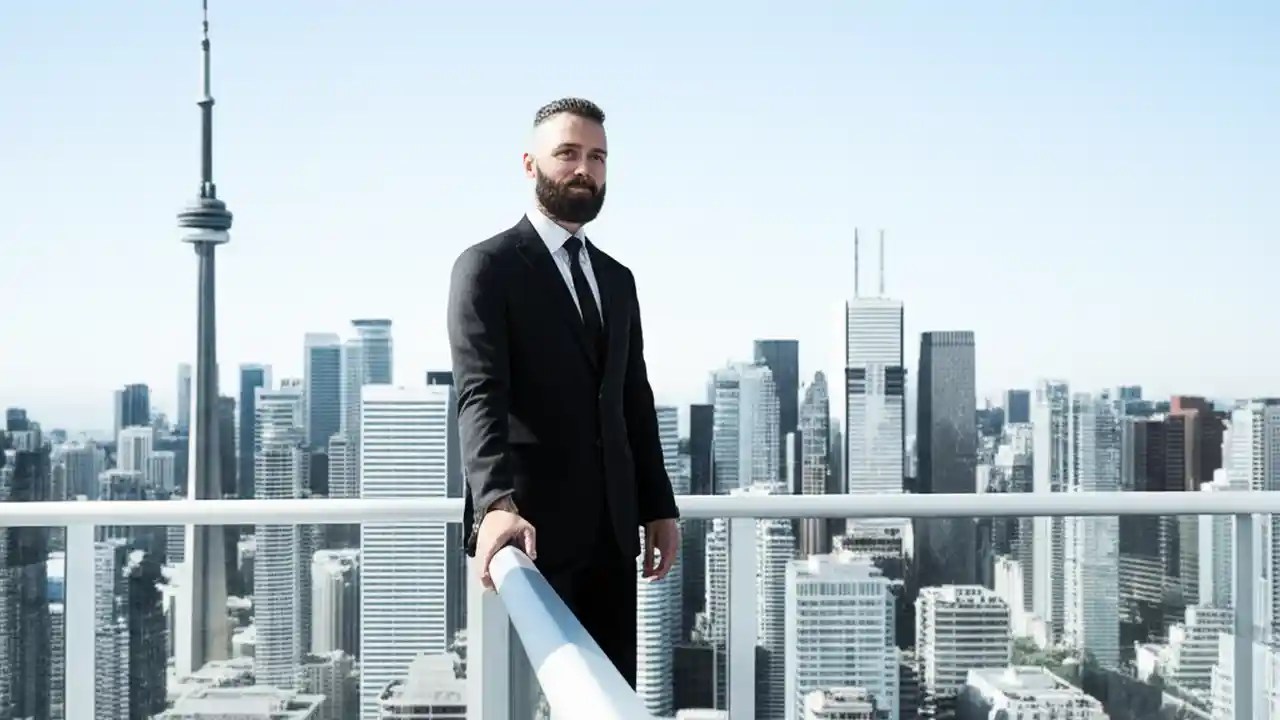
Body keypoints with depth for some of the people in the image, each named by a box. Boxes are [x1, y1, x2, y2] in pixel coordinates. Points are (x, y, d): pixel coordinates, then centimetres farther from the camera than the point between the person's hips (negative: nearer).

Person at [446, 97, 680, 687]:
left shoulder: (617, 279, 18)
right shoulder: (487, 266, -5)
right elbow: (480, 396, -17)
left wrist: (658, 506, 11)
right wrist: (497, 504, -31)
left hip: (611, 526, 6)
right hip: (535, 522, -6)